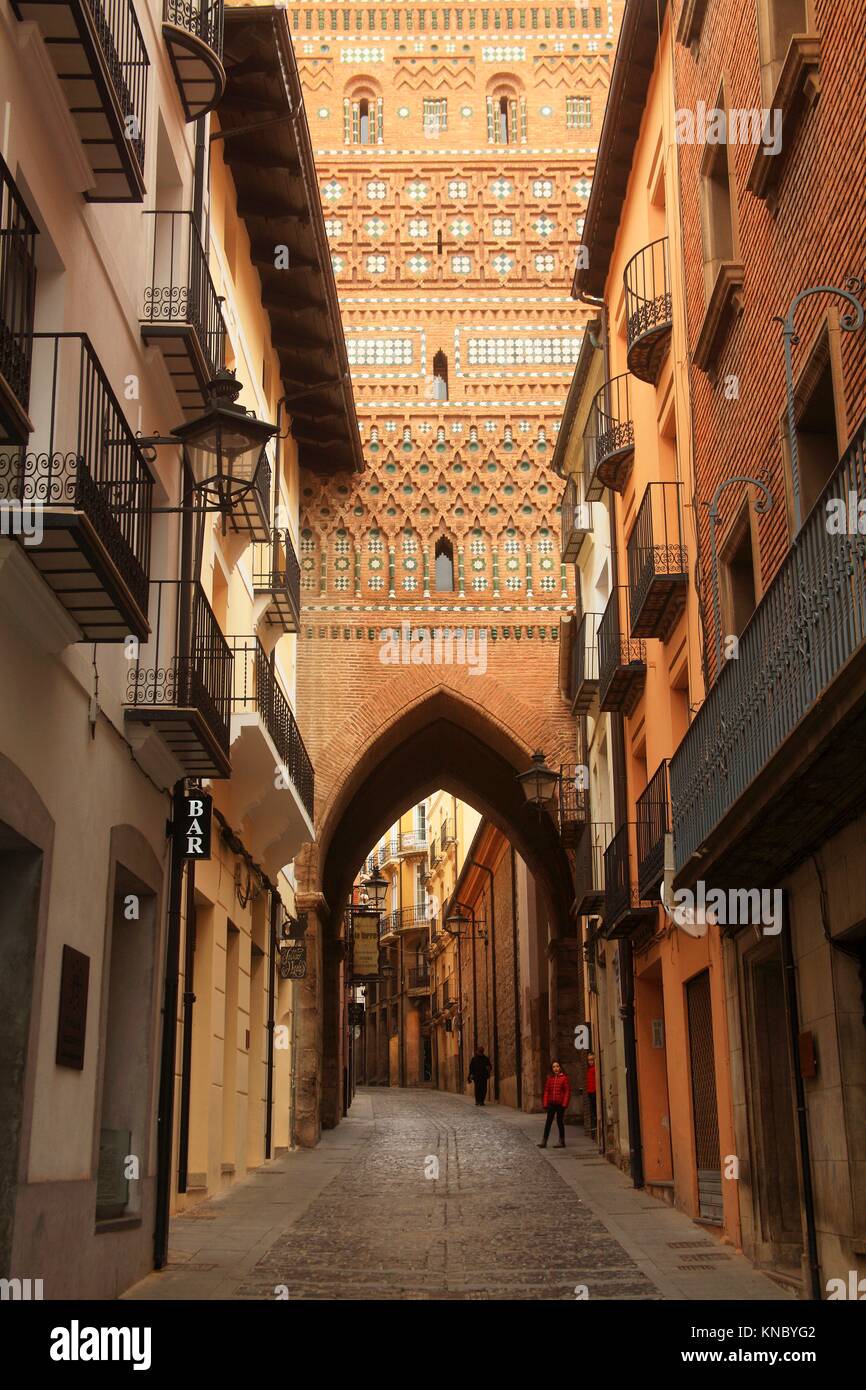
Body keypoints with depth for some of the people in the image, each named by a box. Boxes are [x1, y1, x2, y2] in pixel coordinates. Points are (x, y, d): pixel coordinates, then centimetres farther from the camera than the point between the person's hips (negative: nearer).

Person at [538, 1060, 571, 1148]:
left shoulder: (564, 1078, -4)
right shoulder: (550, 1078, 8)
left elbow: (567, 1091, -6)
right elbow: (546, 1091, 9)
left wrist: (564, 1103, -11)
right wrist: (545, 1103, 2)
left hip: (560, 1104, -4)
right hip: (551, 1103, 4)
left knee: (559, 1121, 2)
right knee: (548, 1122, 4)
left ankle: (562, 1141, 13)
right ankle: (544, 1141, 5)